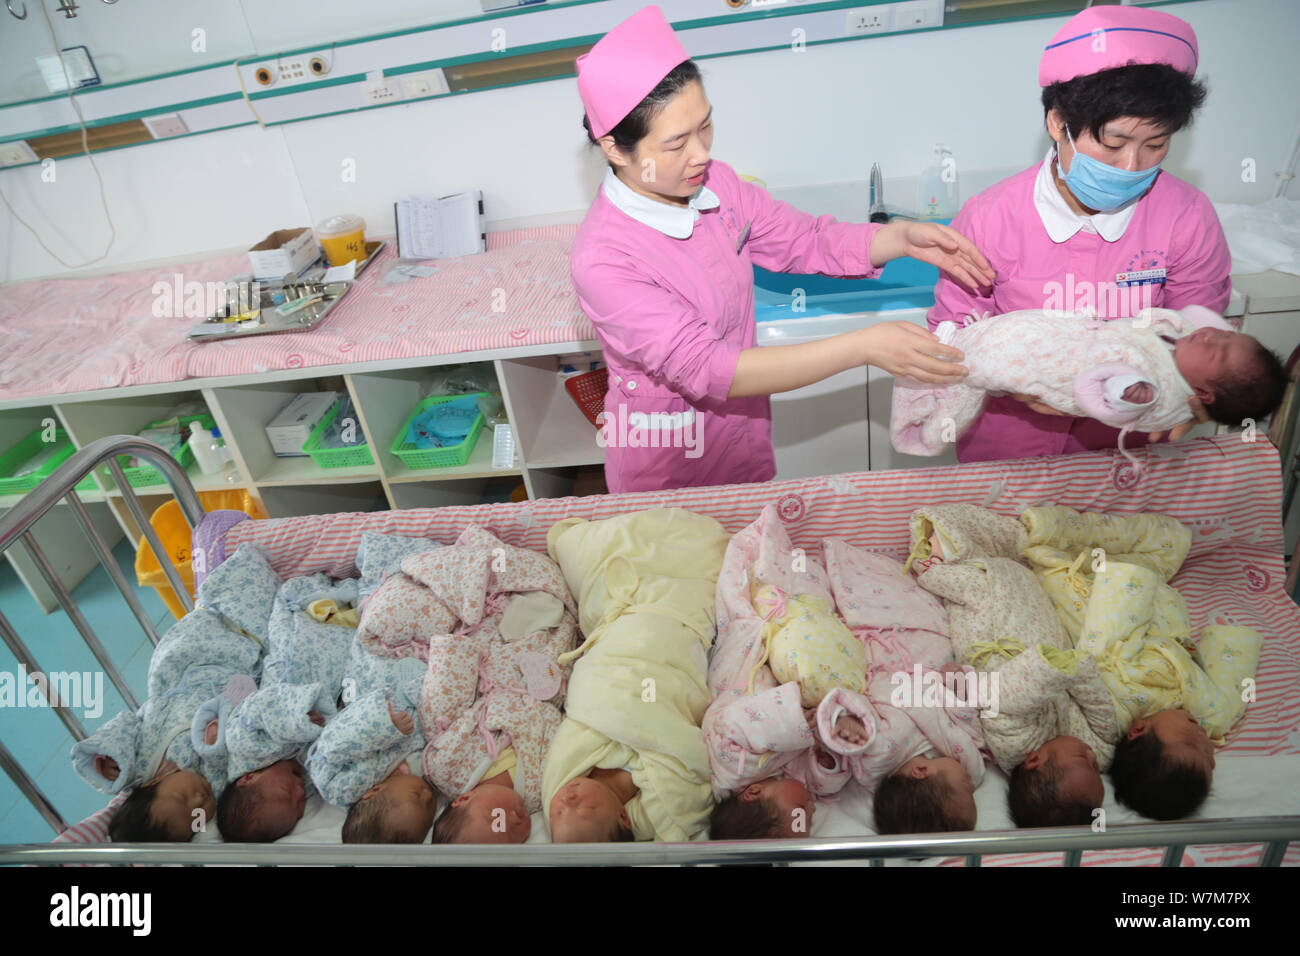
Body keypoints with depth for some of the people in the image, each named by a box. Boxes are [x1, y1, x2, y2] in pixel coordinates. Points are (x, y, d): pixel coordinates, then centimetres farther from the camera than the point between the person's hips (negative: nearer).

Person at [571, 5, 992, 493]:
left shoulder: (713, 183, -9)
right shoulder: (601, 260, -29)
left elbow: (805, 240, 4)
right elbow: (704, 368, -34)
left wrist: (902, 238, -15)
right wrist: (863, 347, -38)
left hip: (744, 435, 6)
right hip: (666, 471, -5)